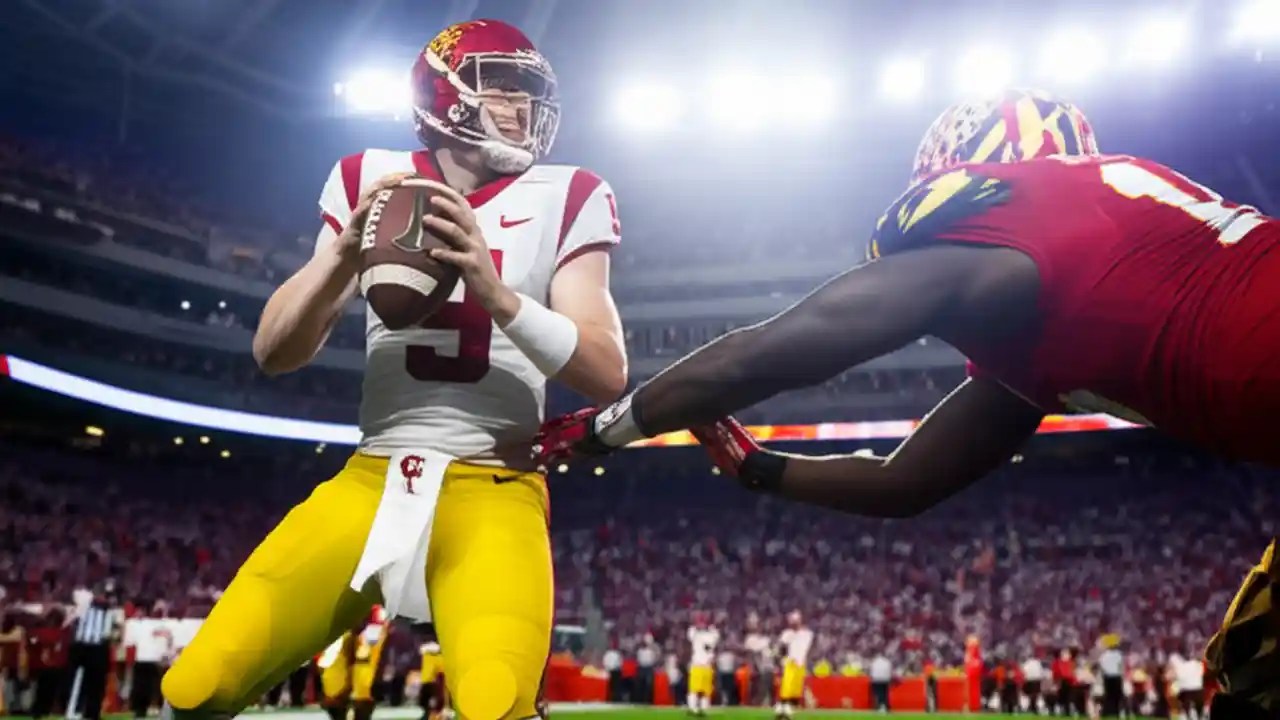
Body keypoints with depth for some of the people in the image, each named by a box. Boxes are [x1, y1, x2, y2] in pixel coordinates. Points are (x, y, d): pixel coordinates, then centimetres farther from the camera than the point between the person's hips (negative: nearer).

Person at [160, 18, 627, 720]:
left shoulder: (564, 200, 2)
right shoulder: (375, 182, 7)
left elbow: (608, 375, -7)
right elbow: (275, 352, 4)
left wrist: (494, 292, -20)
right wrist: (347, 249, -13)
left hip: (492, 491, -2)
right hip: (370, 482, 3)